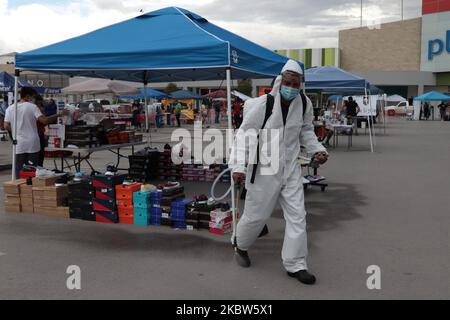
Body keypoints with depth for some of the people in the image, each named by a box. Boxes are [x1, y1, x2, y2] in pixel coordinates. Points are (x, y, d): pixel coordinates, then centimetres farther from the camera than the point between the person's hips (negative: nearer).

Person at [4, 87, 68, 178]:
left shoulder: (10, 109, 4)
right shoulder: (32, 106, -6)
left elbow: (6, 126, 3)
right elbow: (44, 120, -14)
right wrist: (59, 114, -6)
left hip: (19, 145, 2)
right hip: (32, 144, -2)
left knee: (19, 171, 6)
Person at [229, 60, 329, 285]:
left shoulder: (305, 104, -3)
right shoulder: (263, 104, -19)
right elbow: (244, 134, -13)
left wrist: (317, 149, -2)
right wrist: (239, 166, -20)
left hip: (290, 168, 4)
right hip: (264, 169, -4)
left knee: (297, 215, 3)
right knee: (256, 215, 8)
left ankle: (295, 265, 16)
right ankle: (240, 245, 40)